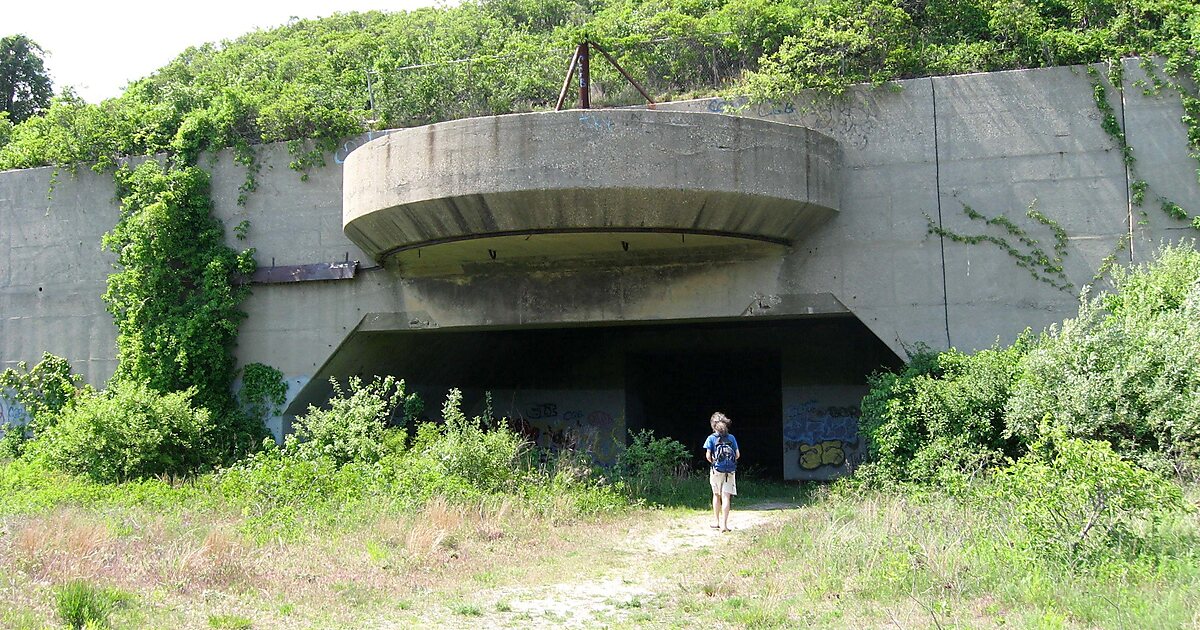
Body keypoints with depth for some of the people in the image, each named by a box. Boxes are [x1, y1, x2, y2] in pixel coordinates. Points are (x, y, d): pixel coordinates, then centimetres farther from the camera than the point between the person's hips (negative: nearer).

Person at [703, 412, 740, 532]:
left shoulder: (711, 438, -3)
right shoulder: (731, 437, 3)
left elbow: (708, 456, -8)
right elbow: (737, 454, 2)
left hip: (717, 470, -1)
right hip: (730, 471, 1)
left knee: (716, 496, 17)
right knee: (726, 497, -3)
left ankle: (717, 522, 25)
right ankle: (724, 524, -10)